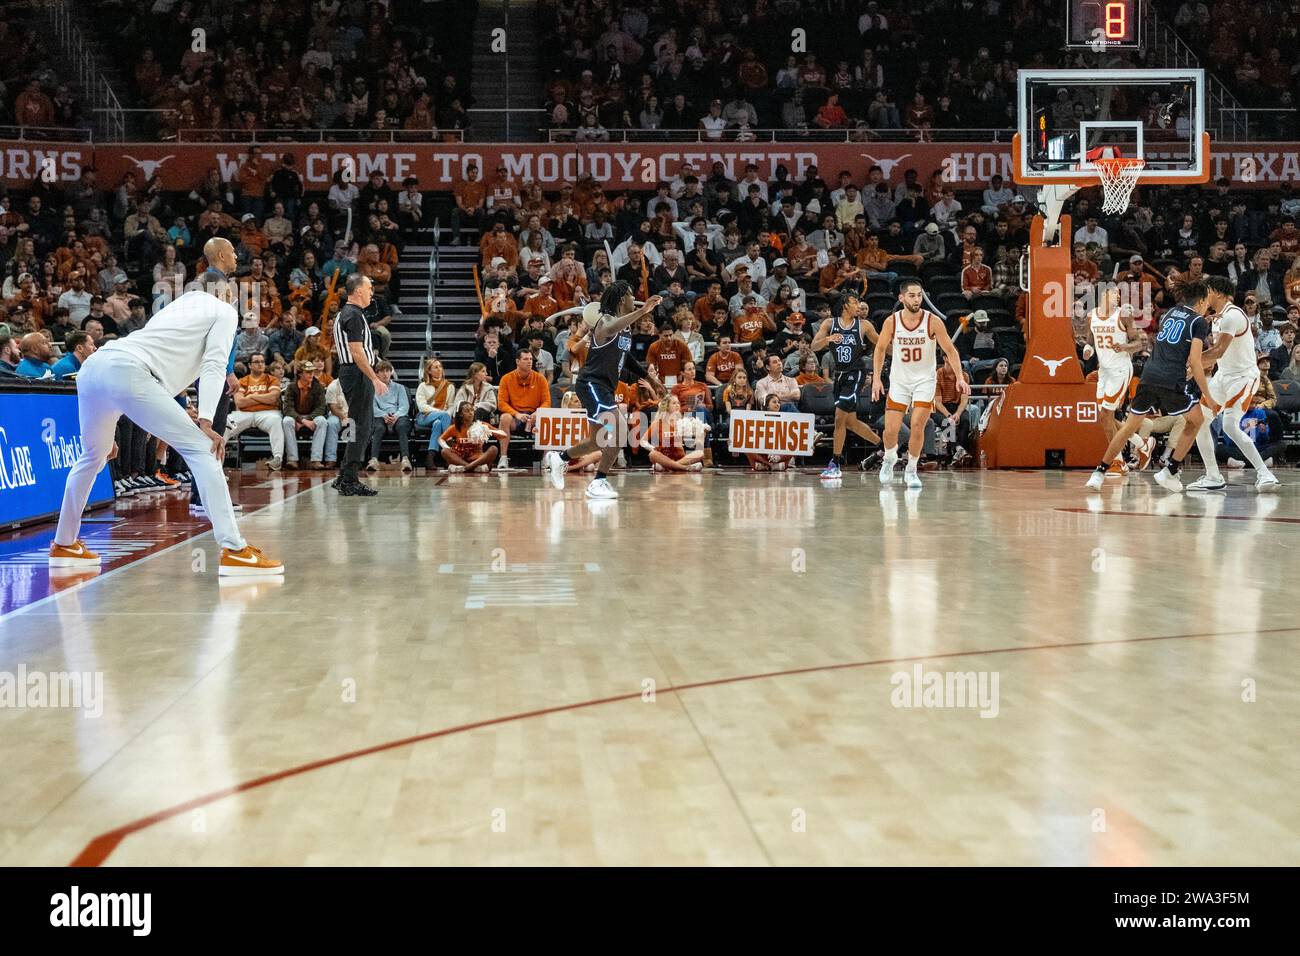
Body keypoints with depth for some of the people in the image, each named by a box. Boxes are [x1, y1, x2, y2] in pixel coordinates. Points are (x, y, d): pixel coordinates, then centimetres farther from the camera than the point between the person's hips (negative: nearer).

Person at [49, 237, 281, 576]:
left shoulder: (180, 304, 35)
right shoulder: (224, 311, 15)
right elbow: (213, 365, -2)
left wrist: (108, 428, 37)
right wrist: (205, 421, -13)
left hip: (93, 366, 8)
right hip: (127, 373, -8)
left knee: (92, 457, 29)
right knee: (200, 448, -6)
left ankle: (64, 544, 41)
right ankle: (234, 551, -16)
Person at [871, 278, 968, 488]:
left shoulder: (933, 321, -15)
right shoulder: (891, 322, -11)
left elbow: (950, 350, -8)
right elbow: (880, 348, 5)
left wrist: (960, 378, -18)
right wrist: (876, 378, -1)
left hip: (925, 380, -1)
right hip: (899, 380, 1)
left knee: (917, 426, -12)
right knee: (891, 429, -1)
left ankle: (911, 470, 7)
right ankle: (889, 458, 32)